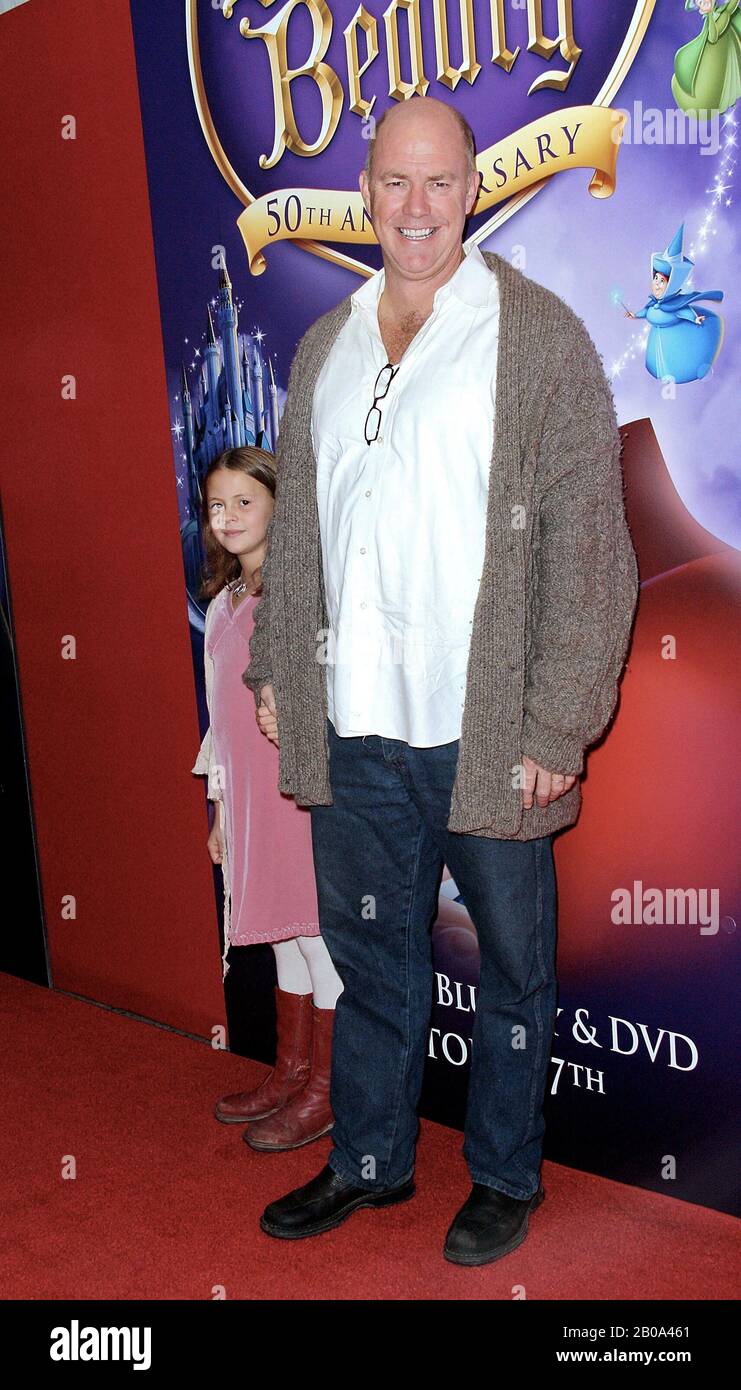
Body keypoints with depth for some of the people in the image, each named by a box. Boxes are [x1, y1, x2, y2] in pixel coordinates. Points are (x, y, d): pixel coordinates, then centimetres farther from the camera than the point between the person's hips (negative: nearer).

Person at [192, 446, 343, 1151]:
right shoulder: (222, 604, 16)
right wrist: (221, 809, 19)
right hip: (250, 794, 7)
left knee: (315, 930, 1)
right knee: (283, 932, 15)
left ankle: (325, 1090, 12)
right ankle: (291, 1071, 28)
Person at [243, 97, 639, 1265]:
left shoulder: (541, 337, -5)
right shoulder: (327, 345, 12)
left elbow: (591, 545, -9)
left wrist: (559, 727, -13)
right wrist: (275, 669, 12)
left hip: (487, 732, -4)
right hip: (352, 730, 5)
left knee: (512, 964, 11)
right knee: (370, 953, 17)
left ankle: (504, 1177, 32)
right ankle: (369, 1160, 36)